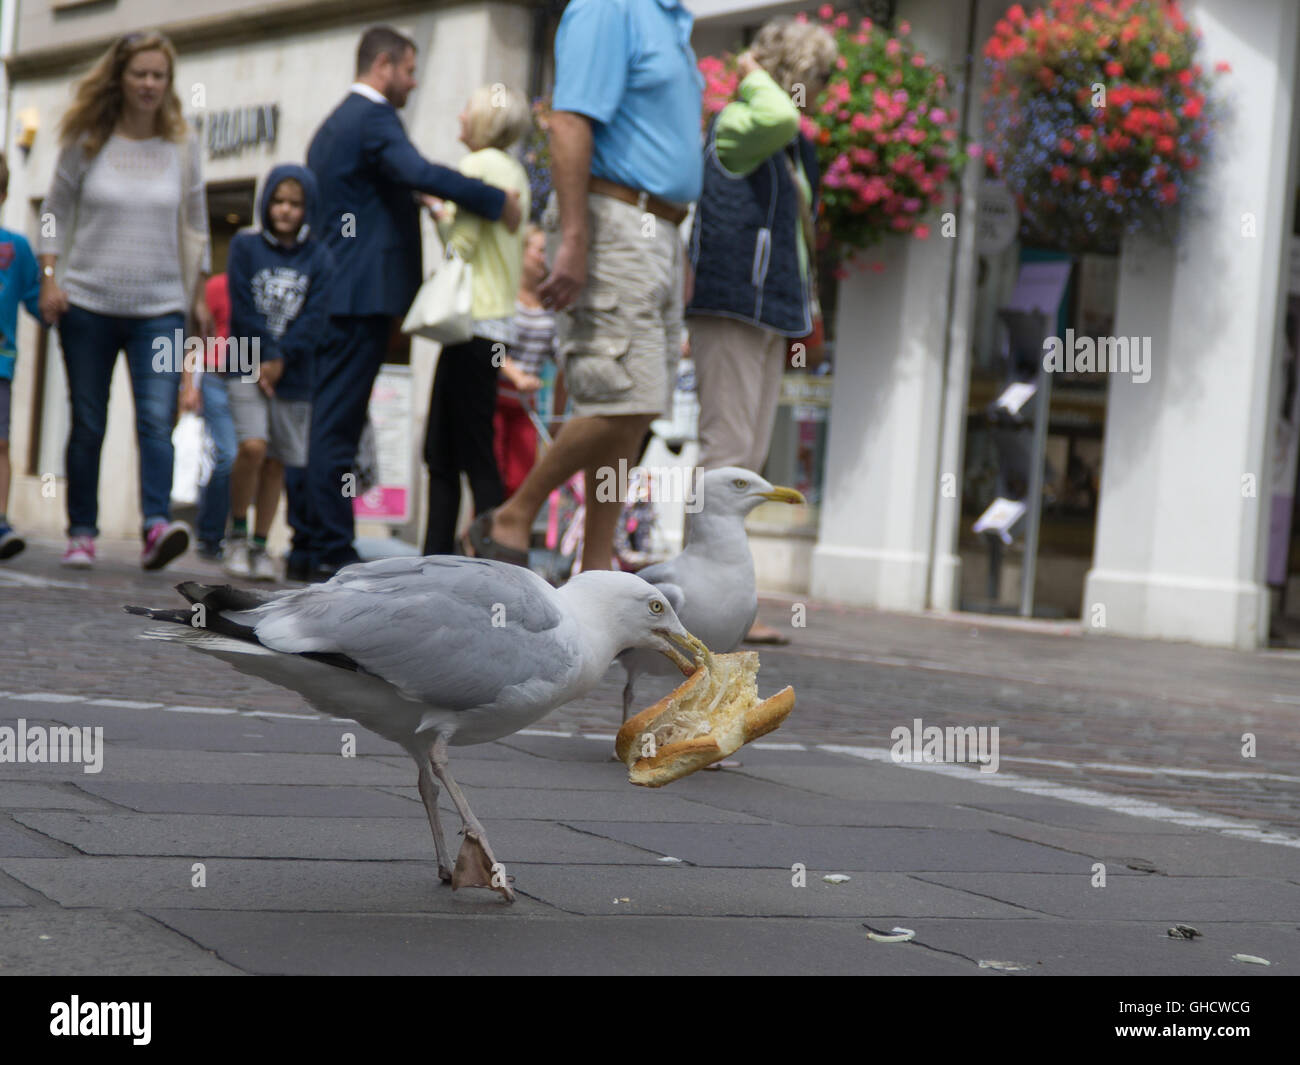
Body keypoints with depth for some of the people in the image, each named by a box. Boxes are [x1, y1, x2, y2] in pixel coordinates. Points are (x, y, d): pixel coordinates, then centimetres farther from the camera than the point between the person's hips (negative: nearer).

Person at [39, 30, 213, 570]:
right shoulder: (87, 141, 1)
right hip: (88, 305, 0)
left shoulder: (183, 146, 4)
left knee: (157, 420, -15)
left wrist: (200, 295, 11)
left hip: (159, 308, 0)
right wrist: (49, 278, -1)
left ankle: (157, 526, -24)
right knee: (87, 424, 4)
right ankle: (81, 532, 12)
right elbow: (56, 211, 8)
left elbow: (195, 223, 12)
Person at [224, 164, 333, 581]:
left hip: (294, 374, 2)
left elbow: (315, 317, -3)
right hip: (247, 364, -2)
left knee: (278, 460, 3)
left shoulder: (319, 258, 4)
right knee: (253, 445, -18)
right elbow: (242, 308, -3)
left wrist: (280, 359, -13)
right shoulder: (245, 246, 3)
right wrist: (265, 355, -12)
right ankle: (238, 537, -2)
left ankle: (260, 547, 13)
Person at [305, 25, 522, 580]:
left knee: (328, 421, 9)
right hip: (364, 291, -10)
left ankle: (314, 544, 11)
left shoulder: (333, 124, 23)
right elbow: (418, 172, -26)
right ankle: (333, 550, -10)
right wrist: (498, 201, -22)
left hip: (334, 293, 10)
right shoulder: (372, 117, -9)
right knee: (338, 424, -10)